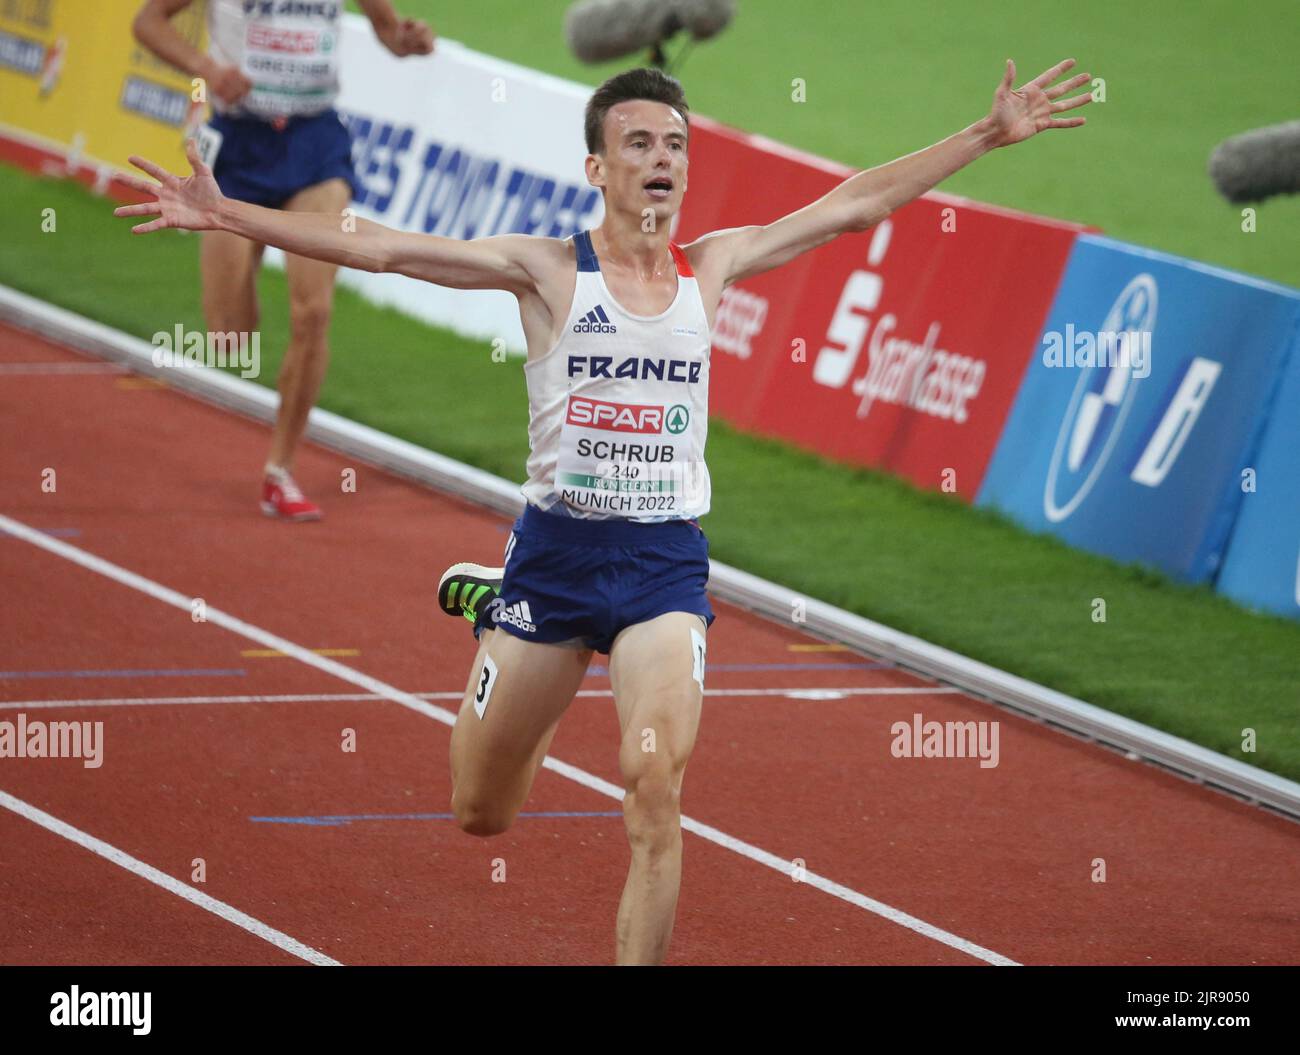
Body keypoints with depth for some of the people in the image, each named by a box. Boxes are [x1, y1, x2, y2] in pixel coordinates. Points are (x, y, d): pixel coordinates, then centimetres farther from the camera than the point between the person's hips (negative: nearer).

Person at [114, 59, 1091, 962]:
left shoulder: (711, 267, 5)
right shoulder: (549, 269, -4)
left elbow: (855, 204, 9)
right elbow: (378, 248, -9)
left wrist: (990, 135, 7)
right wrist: (227, 215, -16)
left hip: (667, 562, 1)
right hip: (553, 550, -1)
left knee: (655, 793, -18)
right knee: (482, 814, 13)